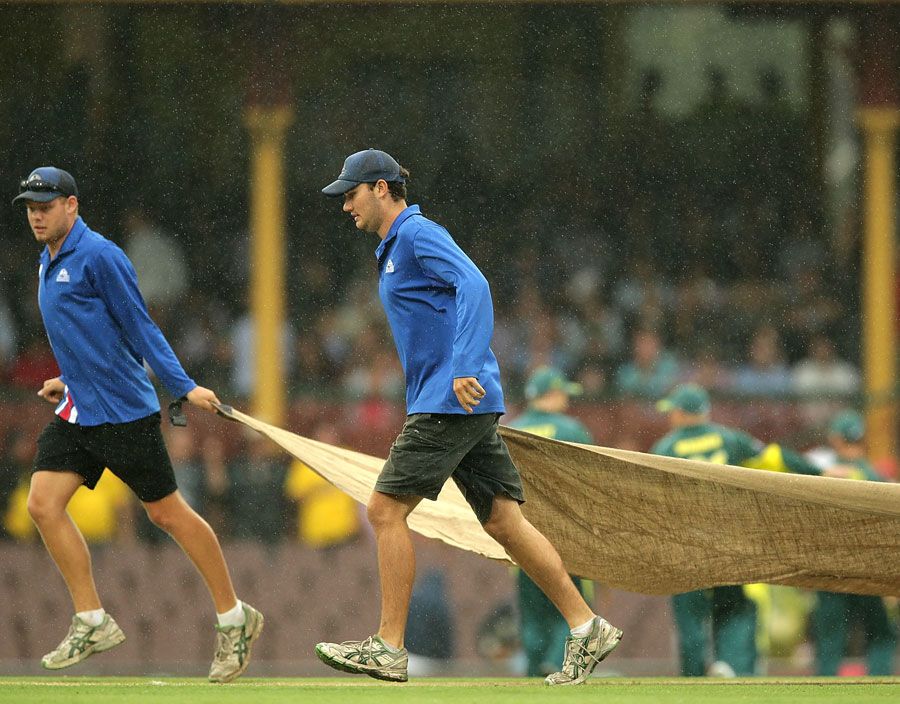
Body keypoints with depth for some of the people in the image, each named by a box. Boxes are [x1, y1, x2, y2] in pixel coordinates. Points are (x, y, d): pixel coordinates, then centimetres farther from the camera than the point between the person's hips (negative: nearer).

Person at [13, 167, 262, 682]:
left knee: (167, 513, -1)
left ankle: (235, 620, 11)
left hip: (123, 408, -8)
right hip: (78, 410, 8)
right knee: (43, 504, -5)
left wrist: (184, 386, -19)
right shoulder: (49, 263, 12)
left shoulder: (98, 257, -14)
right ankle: (93, 623, 1)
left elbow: (139, 327, -15)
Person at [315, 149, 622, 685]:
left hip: (453, 400, -10)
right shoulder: (394, 248, 23)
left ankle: (389, 649, -7)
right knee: (504, 522, 5)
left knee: (386, 509, -8)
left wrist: (464, 369, -30)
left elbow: (474, 287, -22)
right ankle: (587, 629, 2)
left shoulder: (419, 234, -8)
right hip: (468, 405, 10)